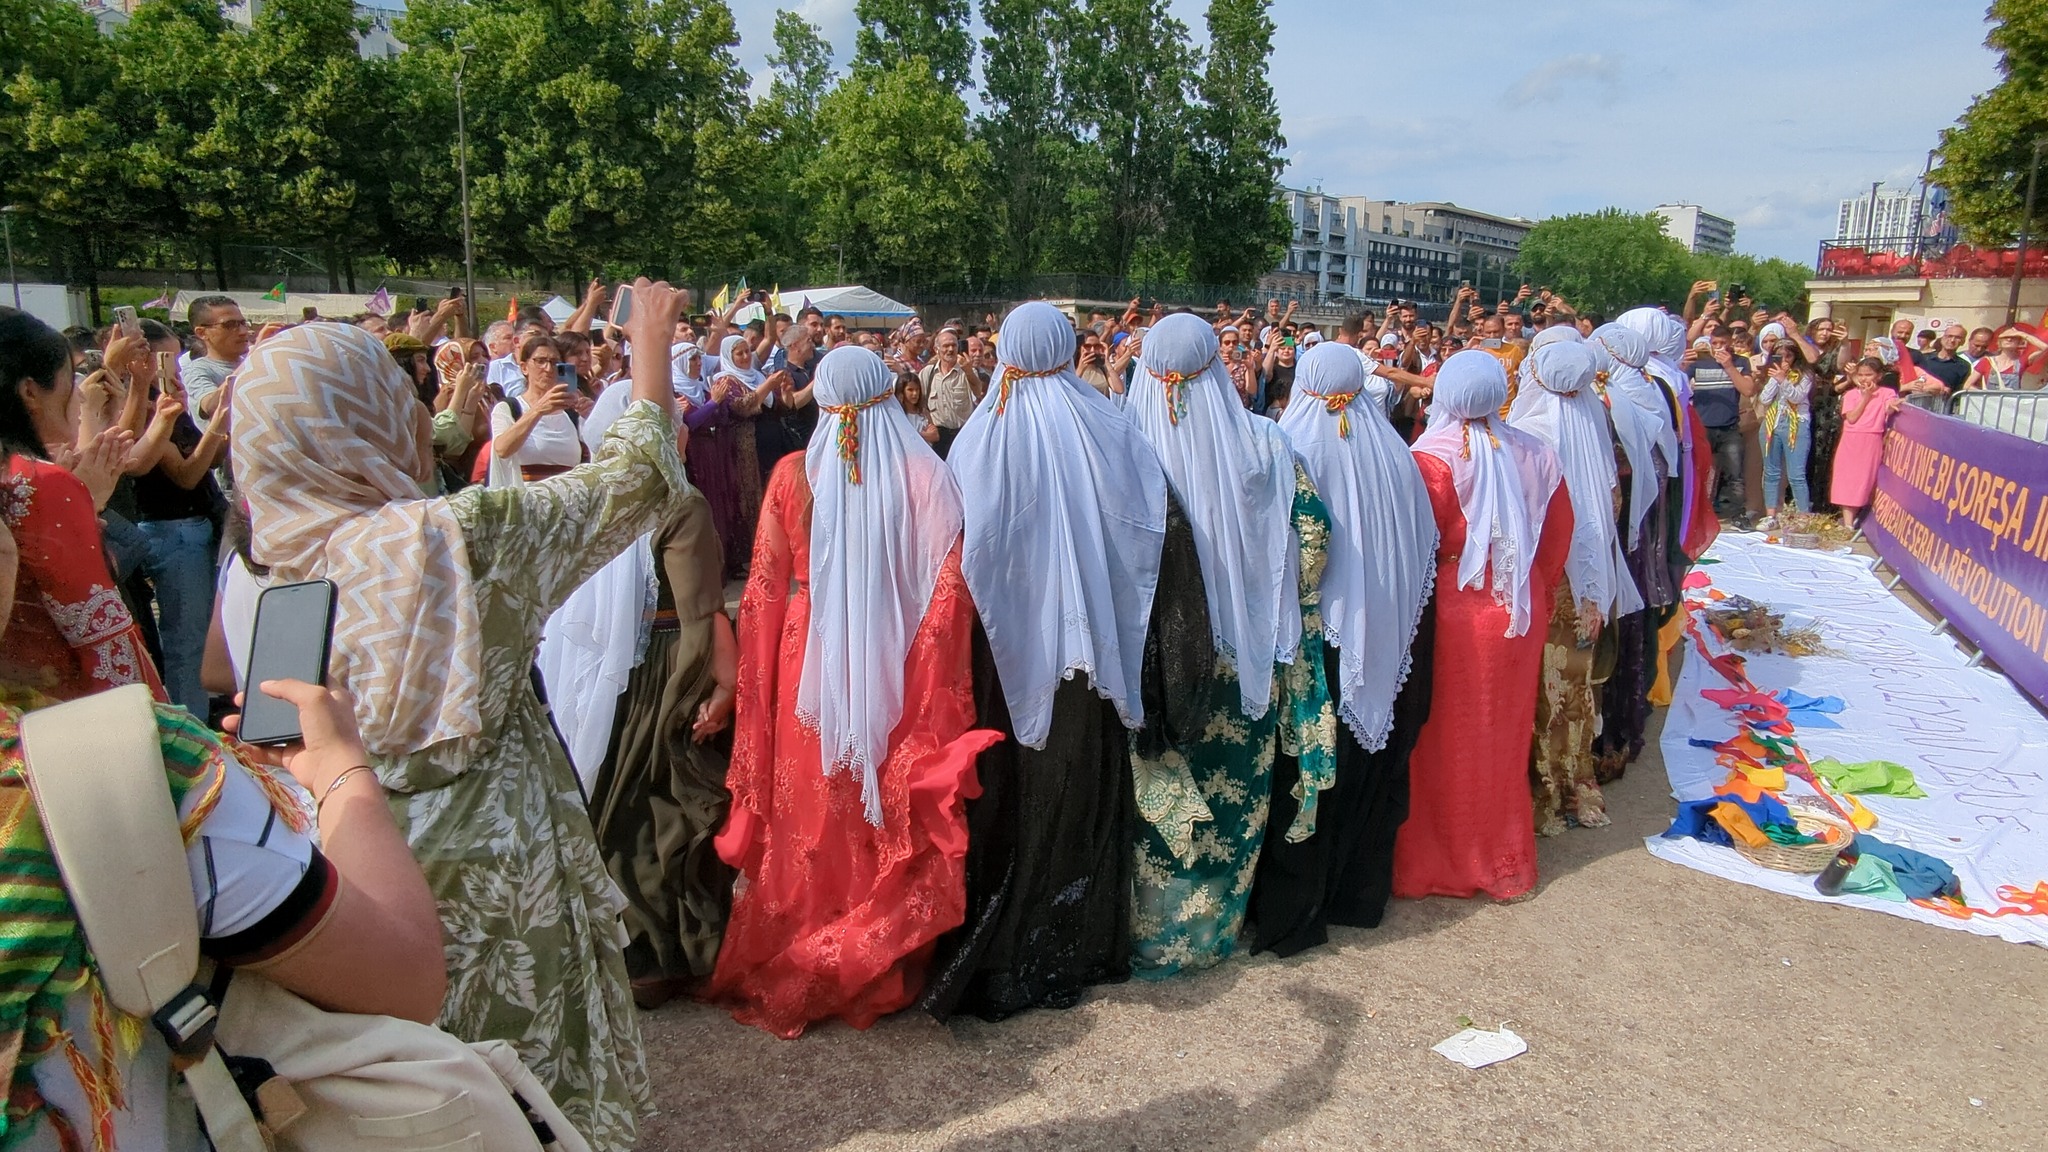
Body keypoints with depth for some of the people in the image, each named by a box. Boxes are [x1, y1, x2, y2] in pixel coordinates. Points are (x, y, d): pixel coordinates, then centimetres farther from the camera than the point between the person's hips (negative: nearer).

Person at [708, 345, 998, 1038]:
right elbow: (949, 589, -10)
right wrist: (941, 692, -5)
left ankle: (791, 973, 28)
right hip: (896, 668, 0)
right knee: (892, 815, 13)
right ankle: (882, 969, 28)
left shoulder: (794, 475, -5)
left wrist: (757, 680, 8)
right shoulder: (926, 475, -7)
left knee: (809, 811, 13)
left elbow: (766, 589, -2)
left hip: (810, 665, 1)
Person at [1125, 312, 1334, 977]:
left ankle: (1149, 931, 25)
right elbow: (1314, 530, -4)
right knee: (1233, 787, 17)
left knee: (1156, 791, 12)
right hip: (1244, 654, 2)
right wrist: (1284, 607, 10)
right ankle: (1218, 926, 32)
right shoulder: (1262, 442, -7)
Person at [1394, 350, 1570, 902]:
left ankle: (1439, 860, 20)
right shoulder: (1535, 454, -1)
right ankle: (1505, 861, 31)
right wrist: (1536, 596, 17)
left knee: (1444, 741, 9)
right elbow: (1558, 537, 5)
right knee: (1504, 739, 17)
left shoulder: (1432, 459, -17)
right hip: (1518, 619, 5)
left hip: (1451, 618, -5)